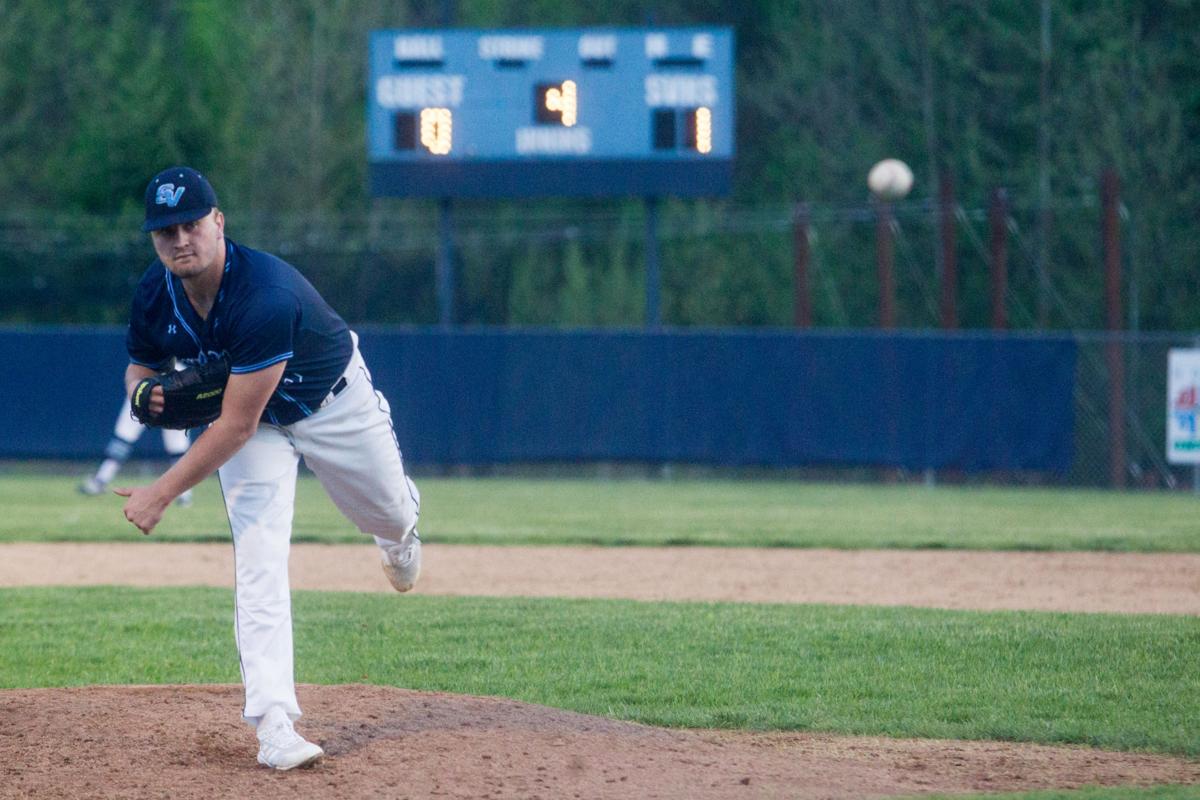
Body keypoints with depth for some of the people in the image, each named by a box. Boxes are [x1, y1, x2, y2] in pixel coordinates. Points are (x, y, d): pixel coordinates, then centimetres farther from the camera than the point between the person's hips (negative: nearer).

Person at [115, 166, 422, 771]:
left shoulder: (265, 295, -42)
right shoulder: (153, 297, -22)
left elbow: (236, 425, -39)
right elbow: (139, 368, 0)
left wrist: (161, 494, -38)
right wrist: (144, 394, -26)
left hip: (333, 400, -3)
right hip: (251, 417, 3)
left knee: (388, 516, 20)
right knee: (259, 560, -14)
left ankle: (400, 530, 62)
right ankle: (273, 725, -20)